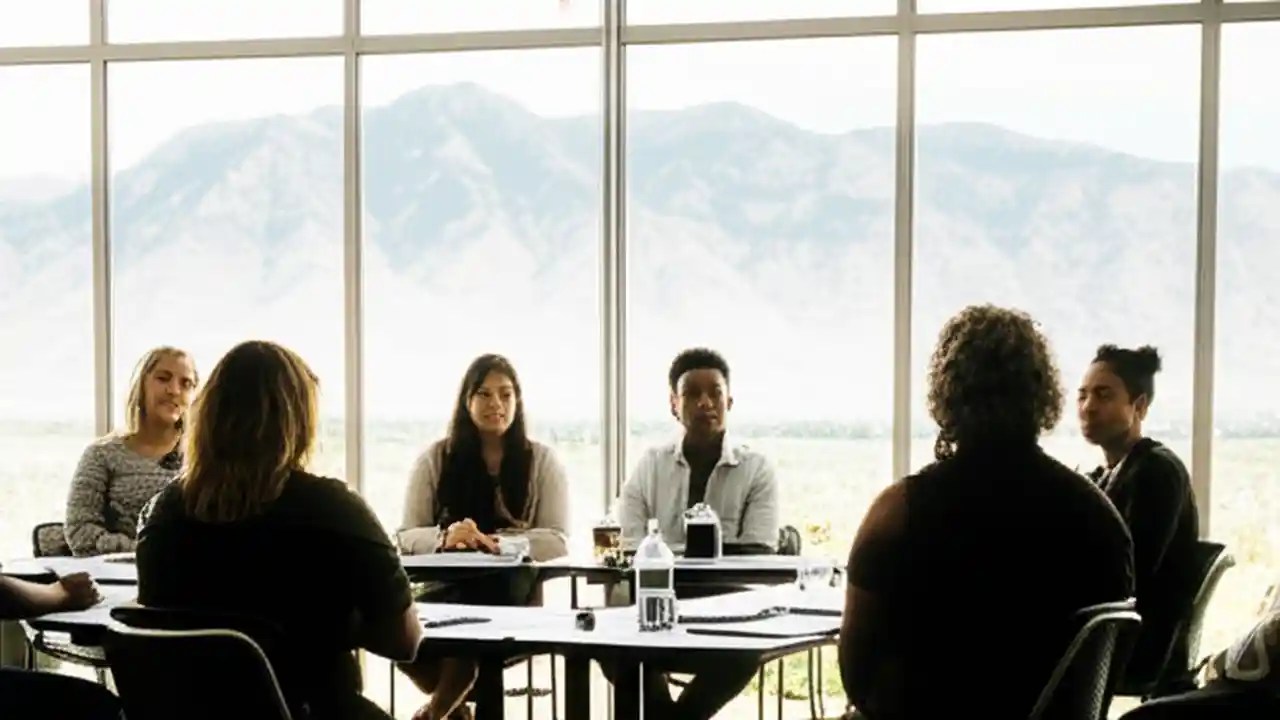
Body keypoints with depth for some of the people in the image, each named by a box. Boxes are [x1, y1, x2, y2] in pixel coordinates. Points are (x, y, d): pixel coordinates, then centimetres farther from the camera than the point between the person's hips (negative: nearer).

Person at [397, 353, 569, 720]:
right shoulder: (435, 458, 10)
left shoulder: (542, 460, 7)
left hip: (515, 594, -1)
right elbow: (406, 537, 4)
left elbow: (556, 541, -2)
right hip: (447, 588, 1)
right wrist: (444, 537, -21)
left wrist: (493, 542, -21)